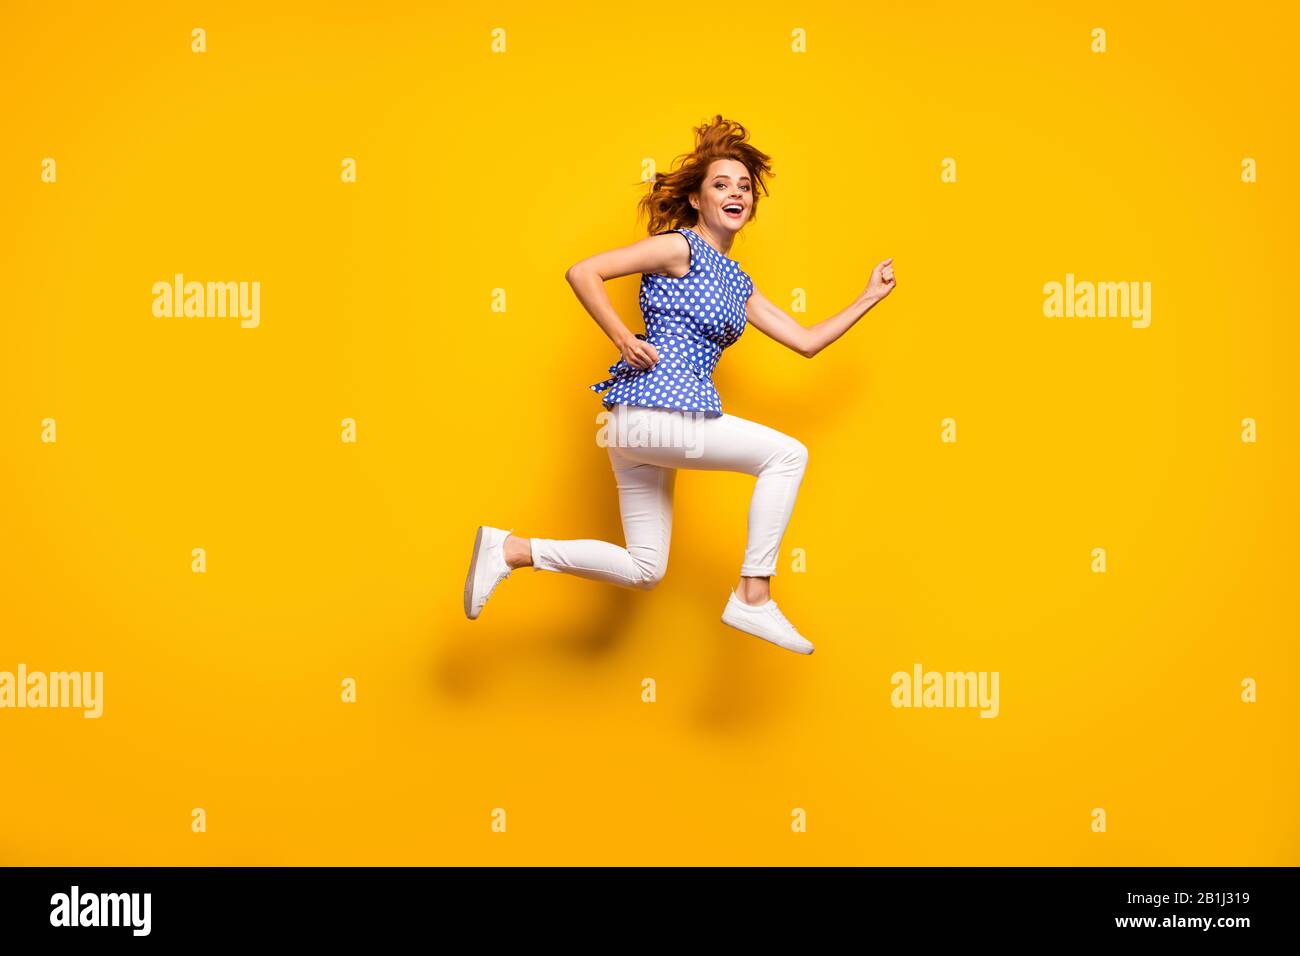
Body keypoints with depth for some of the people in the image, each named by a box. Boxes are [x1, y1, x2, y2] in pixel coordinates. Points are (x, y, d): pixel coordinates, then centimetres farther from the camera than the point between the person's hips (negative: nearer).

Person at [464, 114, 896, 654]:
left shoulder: (738, 285, 21)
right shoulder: (679, 246, -4)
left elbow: (806, 342, 21)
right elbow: (582, 272, -10)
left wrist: (870, 298, 20)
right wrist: (623, 339, -13)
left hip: (639, 427, 9)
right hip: (654, 409, -9)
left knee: (643, 570, 9)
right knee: (787, 454, -5)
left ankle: (510, 550, 8)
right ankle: (753, 599, -3)